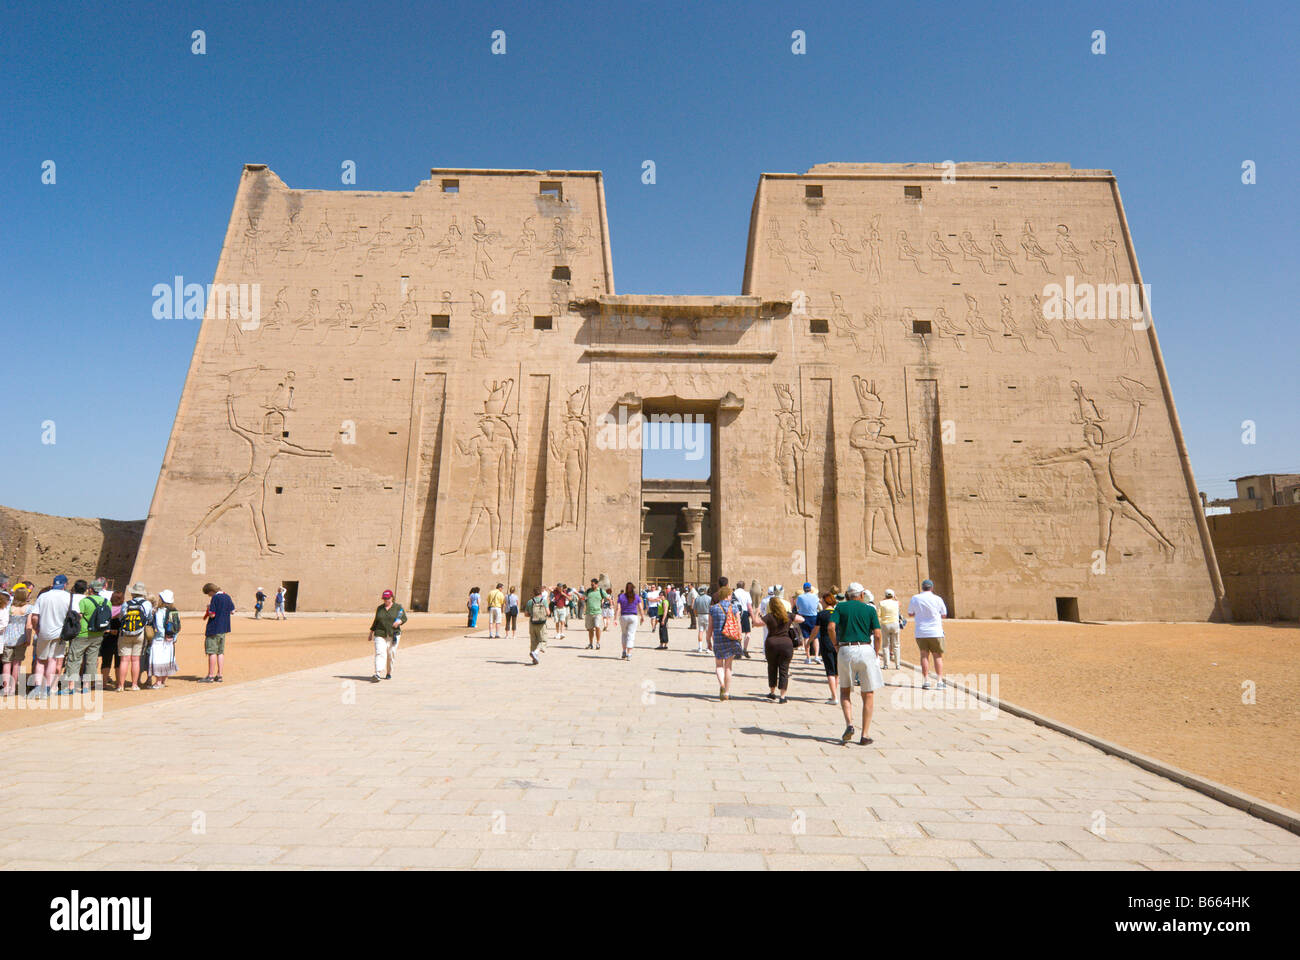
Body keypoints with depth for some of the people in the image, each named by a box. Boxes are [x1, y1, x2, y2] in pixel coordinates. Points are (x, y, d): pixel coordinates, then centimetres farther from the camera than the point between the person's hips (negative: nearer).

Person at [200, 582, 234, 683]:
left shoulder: (215, 598, -16)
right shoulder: (227, 597, 7)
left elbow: (212, 614, -19)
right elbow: (232, 611, 14)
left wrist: (208, 607, -2)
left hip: (214, 629, -8)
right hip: (223, 629, 8)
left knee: (212, 652, -1)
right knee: (221, 652, 11)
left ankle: (210, 676, 3)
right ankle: (219, 675, 14)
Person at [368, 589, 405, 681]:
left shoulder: (398, 607, 3)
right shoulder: (379, 608, 12)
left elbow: (404, 618, 3)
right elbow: (376, 621, 19)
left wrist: (399, 622, -18)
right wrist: (371, 634, 19)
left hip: (393, 635, -1)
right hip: (380, 634, 1)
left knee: (391, 654, 1)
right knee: (380, 653, -13)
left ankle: (389, 673, 18)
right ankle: (377, 674, -23)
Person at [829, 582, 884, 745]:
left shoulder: (840, 607, 7)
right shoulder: (870, 609, 6)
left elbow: (831, 627, -7)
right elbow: (877, 635, -2)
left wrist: (836, 646, 4)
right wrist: (875, 653, 12)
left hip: (845, 651, 1)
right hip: (865, 650, -1)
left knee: (845, 691, 17)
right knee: (868, 694, 10)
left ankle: (849, 724, -2)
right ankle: (865, 735, 9)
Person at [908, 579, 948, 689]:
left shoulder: (915, 598, 1)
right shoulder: (937, 599, -3)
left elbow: (910, 614, 11)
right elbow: (944, 615, 6)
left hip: (920, 632, 1)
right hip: (935, 632, -1)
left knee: (924, 655, 7)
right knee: (938, 656, 6)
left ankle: (926, 681, 2)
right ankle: (939, 681, 0)